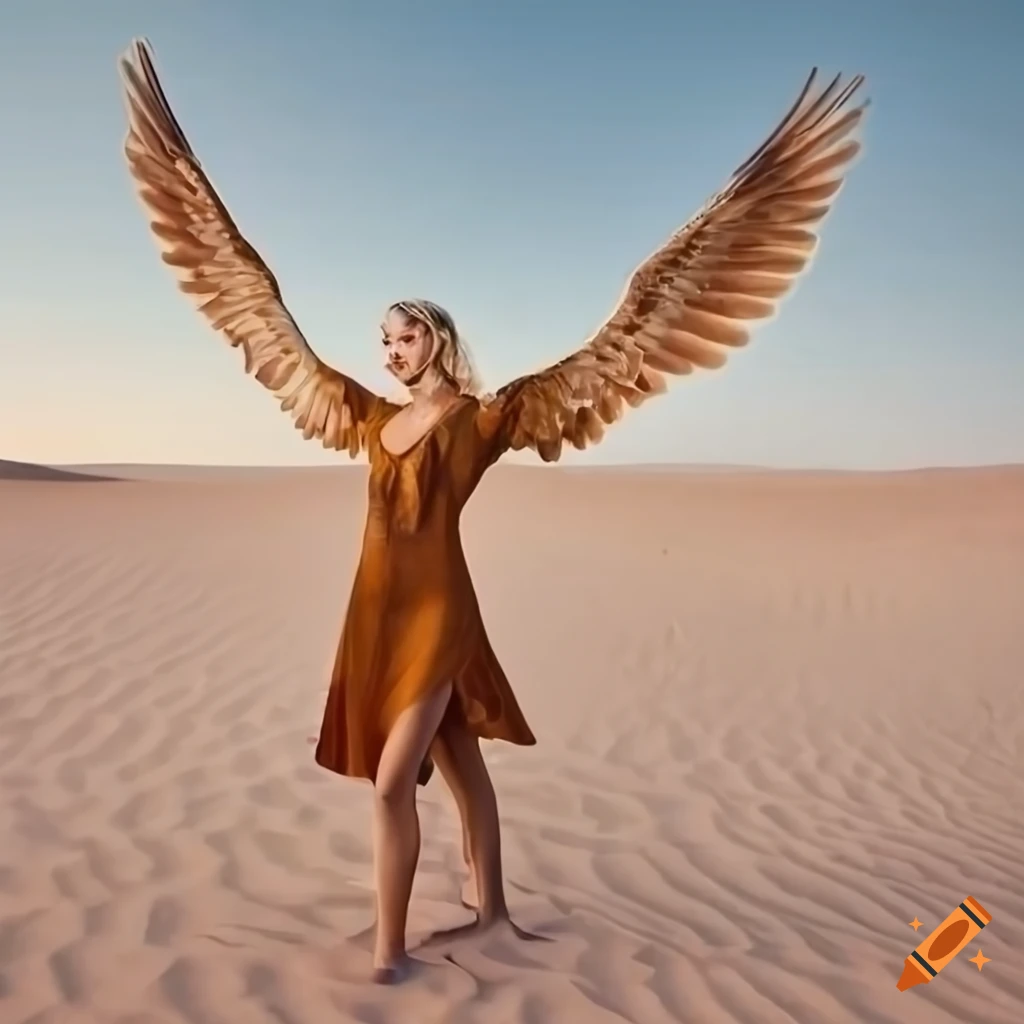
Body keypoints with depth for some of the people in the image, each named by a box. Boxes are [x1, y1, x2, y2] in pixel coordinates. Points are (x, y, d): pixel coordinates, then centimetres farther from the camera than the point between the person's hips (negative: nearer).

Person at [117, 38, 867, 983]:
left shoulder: (486, 417, -5)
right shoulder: (369, 416, 11)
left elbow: (613, 353, -9)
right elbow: (273, 324, 17)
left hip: (438, 611, -6)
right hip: (375, 608, 6)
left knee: (394, 779, -9)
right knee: (459, 764, 17)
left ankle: (391, 950, 4)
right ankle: (490, 906, 32)